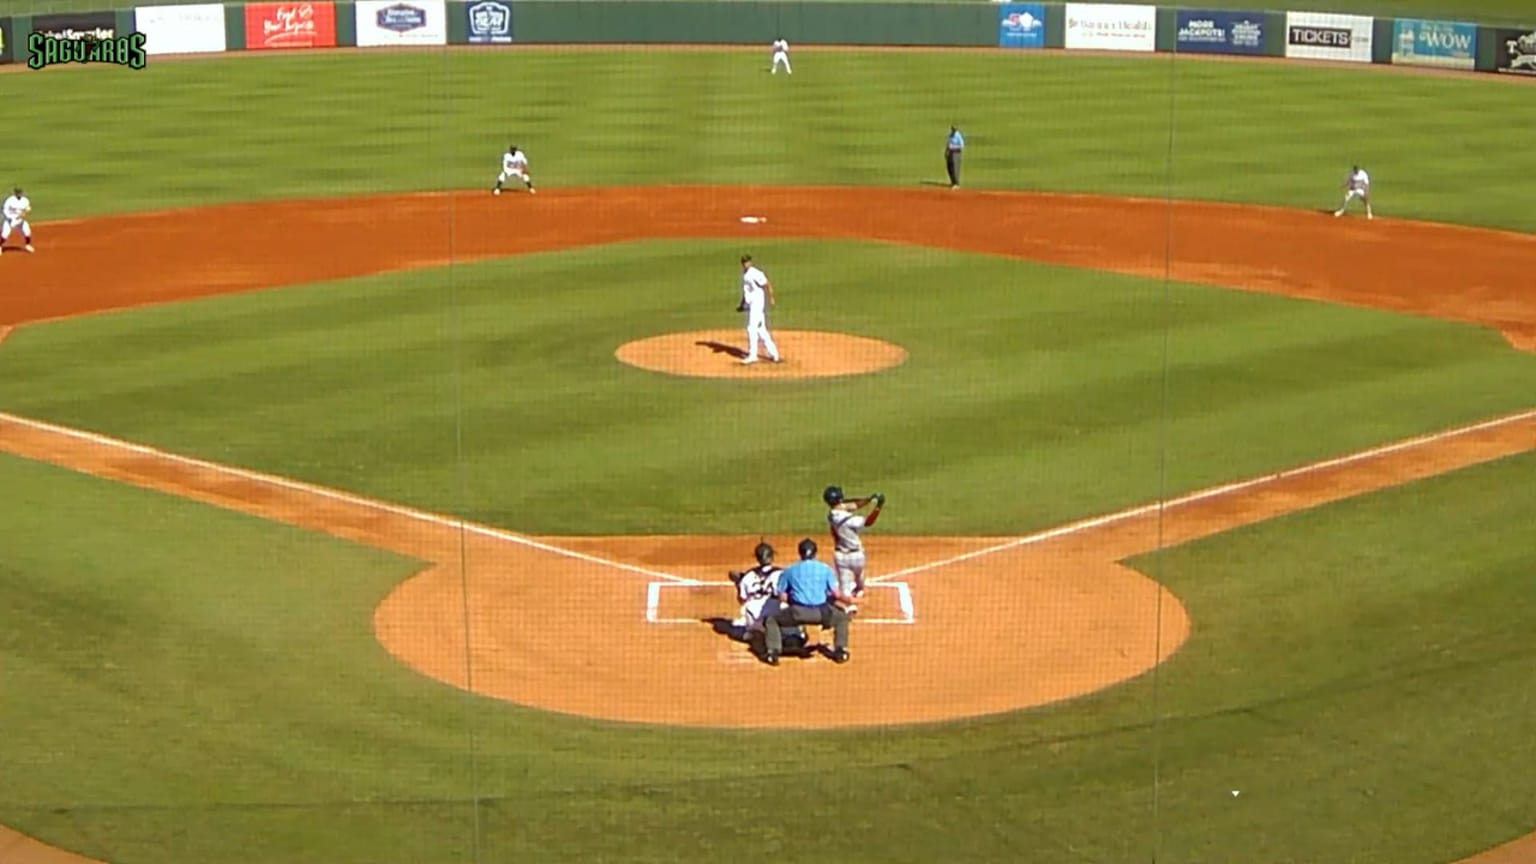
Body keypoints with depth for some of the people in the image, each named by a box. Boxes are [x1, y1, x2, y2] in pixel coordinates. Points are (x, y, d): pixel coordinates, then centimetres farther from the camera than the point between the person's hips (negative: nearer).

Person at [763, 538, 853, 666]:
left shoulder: (789, 570, 15)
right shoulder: (825, 569, 14)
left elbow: (782, 597, 10)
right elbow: (836, 594, 6)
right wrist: (849, 600, 25)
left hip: (797, 612, 0)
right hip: (821, 613, 0)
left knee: (771, 620, 25)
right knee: (841, 617, 30)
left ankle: (772, 652, 5)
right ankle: (840, 650, 16)